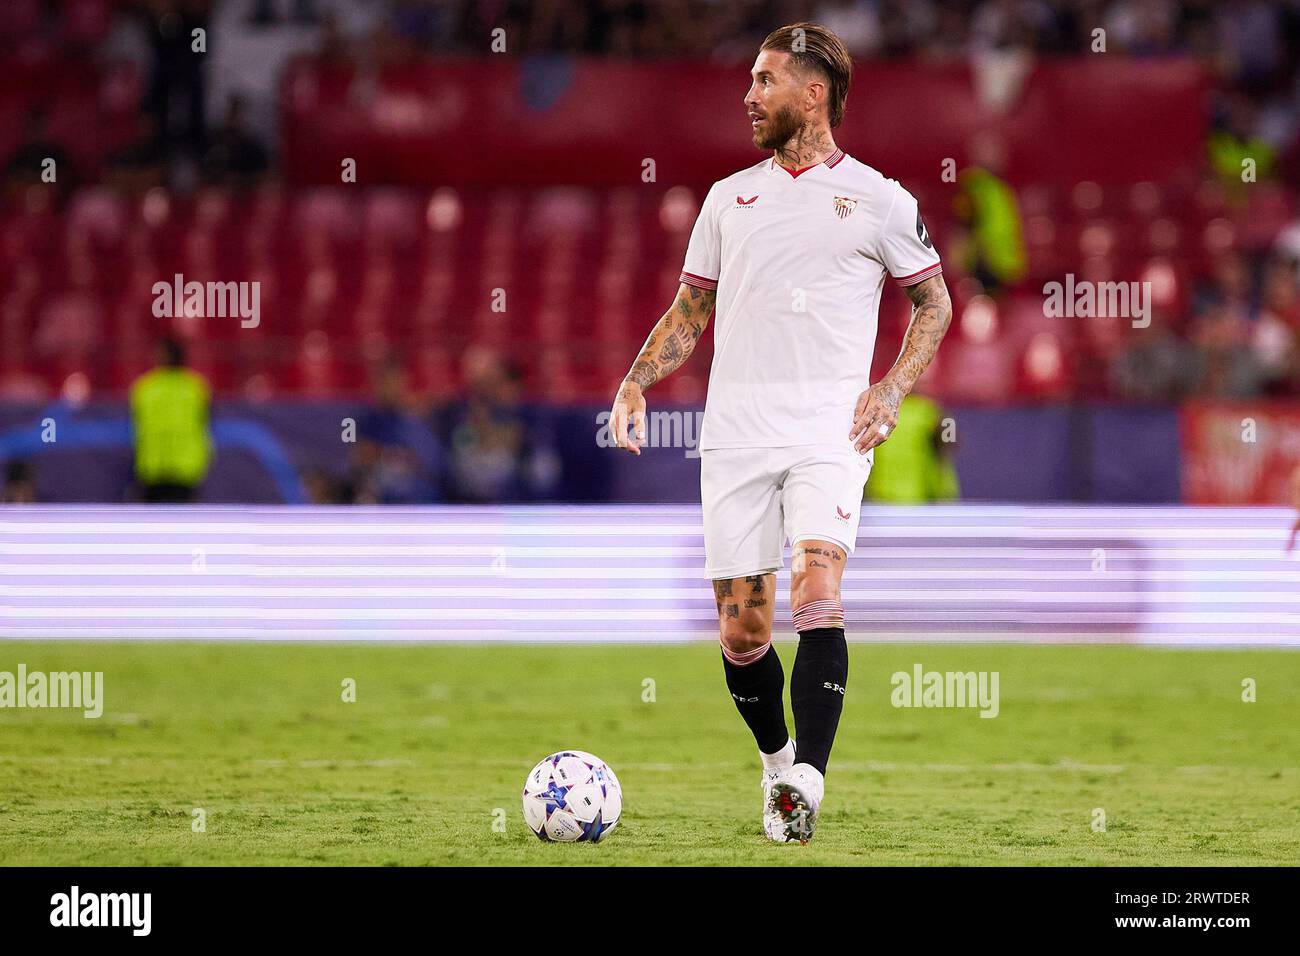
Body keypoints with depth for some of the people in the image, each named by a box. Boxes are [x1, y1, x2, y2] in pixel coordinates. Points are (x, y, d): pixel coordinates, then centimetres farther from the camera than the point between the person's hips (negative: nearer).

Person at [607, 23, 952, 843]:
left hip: (831, 427, -4)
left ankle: (806, 784, -28)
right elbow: (691, 310, 21)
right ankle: (778, 760, 25)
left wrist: (894, 387, -2)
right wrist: (637, 381, 5)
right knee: (742, 633, 1)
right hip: (736, 429, 4)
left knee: (816, 595, -23)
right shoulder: (730, 197, 16)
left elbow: (934, 300, 13)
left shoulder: (876, 197, 5)